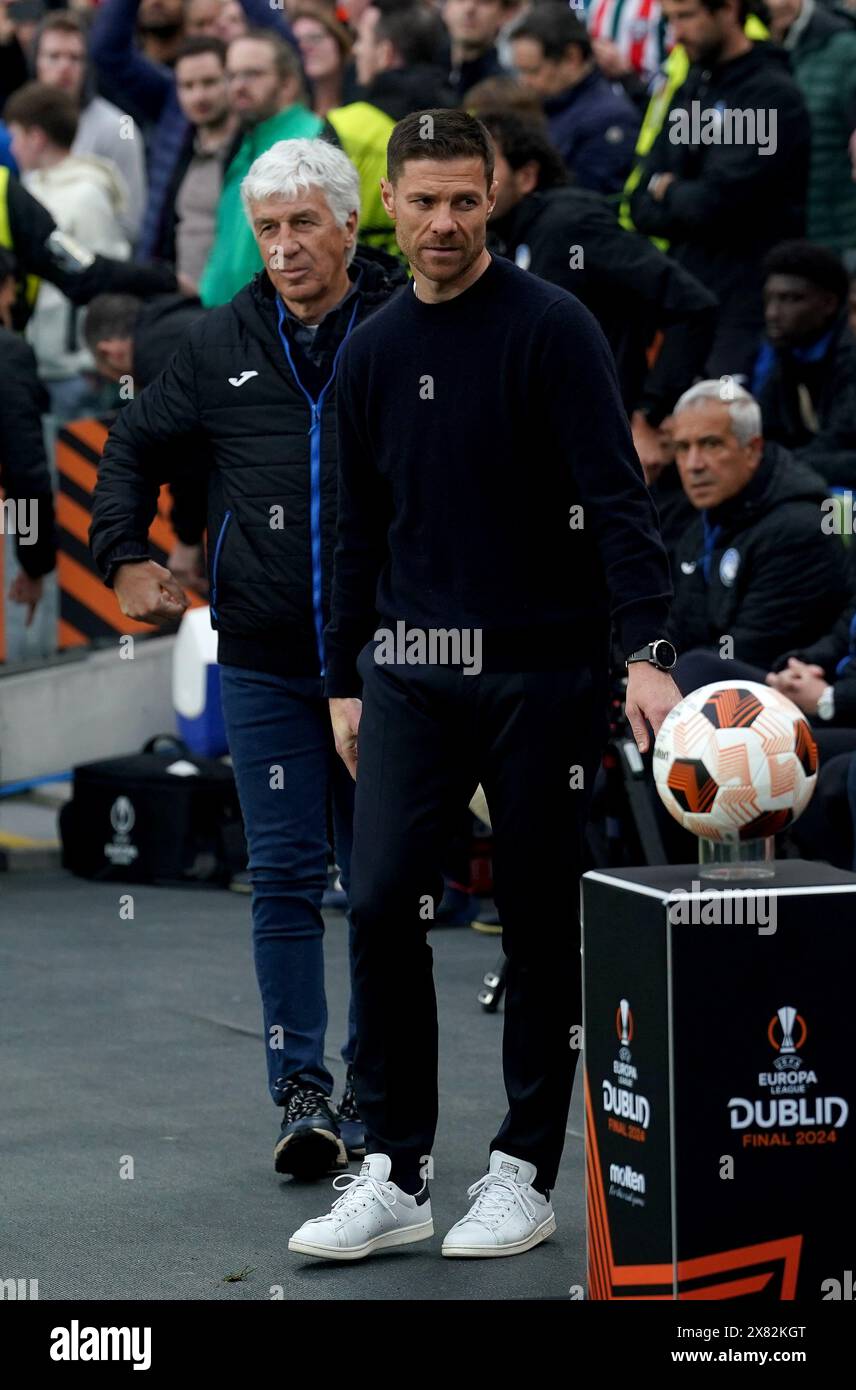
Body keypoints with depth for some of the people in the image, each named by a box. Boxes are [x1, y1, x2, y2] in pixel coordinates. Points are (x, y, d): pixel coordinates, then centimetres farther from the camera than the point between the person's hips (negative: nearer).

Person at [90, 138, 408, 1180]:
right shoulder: (223, 343, 6)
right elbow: (134, 445, 19)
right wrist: (125, 558, 9)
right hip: (262, 660, 2)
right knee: (284, 876, 1)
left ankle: (377, 1095, 16)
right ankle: (300, 1091, 5)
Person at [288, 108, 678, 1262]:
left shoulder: (552, 328, -9)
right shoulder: (373, 352, 8)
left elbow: (616, 498, -16)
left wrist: (647, 651, -26)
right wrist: (345, 681, 13)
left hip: (541, 669, -4)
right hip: (411, 673, 4)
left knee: (541, 922, 4)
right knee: (381, 906, -4)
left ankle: (525, 1169, 15)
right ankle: (395, 1175, 4)